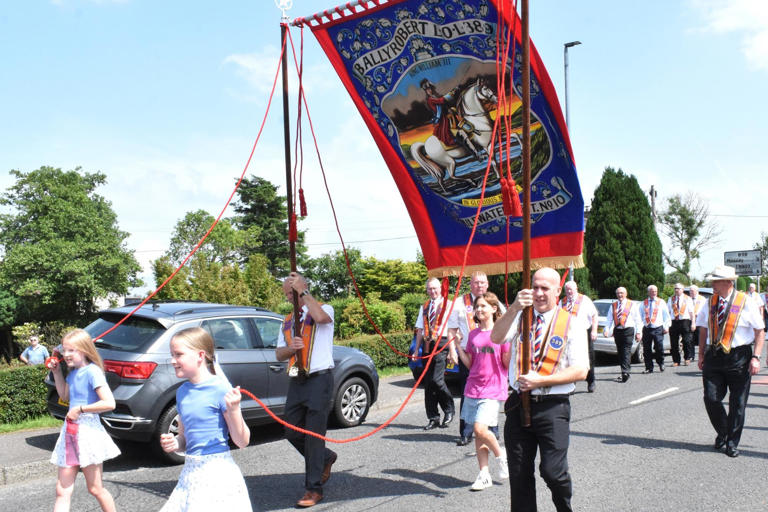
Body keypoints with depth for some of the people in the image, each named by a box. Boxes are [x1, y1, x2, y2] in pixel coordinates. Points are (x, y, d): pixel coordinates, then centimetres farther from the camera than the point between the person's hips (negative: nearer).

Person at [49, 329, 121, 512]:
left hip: (88, 430, -8)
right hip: (70, 431, 8)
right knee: (62, 491, 5)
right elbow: (65, 396, 26)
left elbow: (109, 403, -22)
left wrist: (80, 409, -17)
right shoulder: (73, 372, 9)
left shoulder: (92, 372, -16)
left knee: (95, 489, 5)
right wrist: (57, 373, 17)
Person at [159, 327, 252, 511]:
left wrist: (234, 410, -27)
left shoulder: (220, 389, -13)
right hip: (190, 471, 7)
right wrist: (174, 443, -1)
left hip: (217, 471, -7)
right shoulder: (182, 392, 8)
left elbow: (242, 441, -12)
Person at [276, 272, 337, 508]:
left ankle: (314, 488, 3)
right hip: (296, 382, 7)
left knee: (314, 435, -7)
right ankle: (325, 458, 36)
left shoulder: (324, 309, -1)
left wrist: (303, 292, -17)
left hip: (319, 380, -7)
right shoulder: (288, 321, 18)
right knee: (292, 433, 10)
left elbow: (320, 317, -27)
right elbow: (279, 354, 17)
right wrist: (290, 348, -7)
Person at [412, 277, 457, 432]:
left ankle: (449, 411, 8)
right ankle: (433, 418, 13)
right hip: (427, 345, 6)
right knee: (428, 382, 5)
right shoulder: (424, 307, 17)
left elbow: (452, 329, -4)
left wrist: (452, 349, -11)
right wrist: (417, 349, 11)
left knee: (436, 380, -15)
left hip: (441, 344, -6)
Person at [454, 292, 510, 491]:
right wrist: (457, 345, 5)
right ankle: (484, 475, 15)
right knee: (478, 432, 6)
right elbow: (469, 364, 11)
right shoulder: (473, 334, 10)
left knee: (480, 428, -17)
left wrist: (512, 346, -19)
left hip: (492, 389, -5)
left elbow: (507, 364, -6)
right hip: (473, 388, 6)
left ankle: (501, 457, 10)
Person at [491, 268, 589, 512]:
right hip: (519, 404, 3)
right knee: (519, 474, 9)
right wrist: (514, 308, -25)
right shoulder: (520, 317, 8)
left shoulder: (571, 325, 1)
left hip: (552, 408, -3)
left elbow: (580, 371, -7)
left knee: (553, 471, -9)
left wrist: (541, 381, -15)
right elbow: (496, 338, -11)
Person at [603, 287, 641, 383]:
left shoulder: (632, 305, 7)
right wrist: (607, 330, -4)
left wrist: (638, 332, 0)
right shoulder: (613, 306, 15)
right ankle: (625, 373, 15)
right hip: (617, 331, 4)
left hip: (628, 330, -4)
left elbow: (637, 320, 6)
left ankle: (625, 372, -21)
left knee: (626, 352, -13)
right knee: (620, 353, 7)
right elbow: (609, 319, 10)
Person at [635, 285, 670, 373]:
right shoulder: (643, 303, 12)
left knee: (659, 348, -11)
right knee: (647, 349, 1)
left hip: (658, 328, -2)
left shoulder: (661, 302, 10)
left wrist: (666, 327, 0)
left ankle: (661, 363, 14)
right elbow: (639, 316, 10)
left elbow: (666, 315, 9)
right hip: (646, 329, 2)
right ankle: (649, 368, 10)